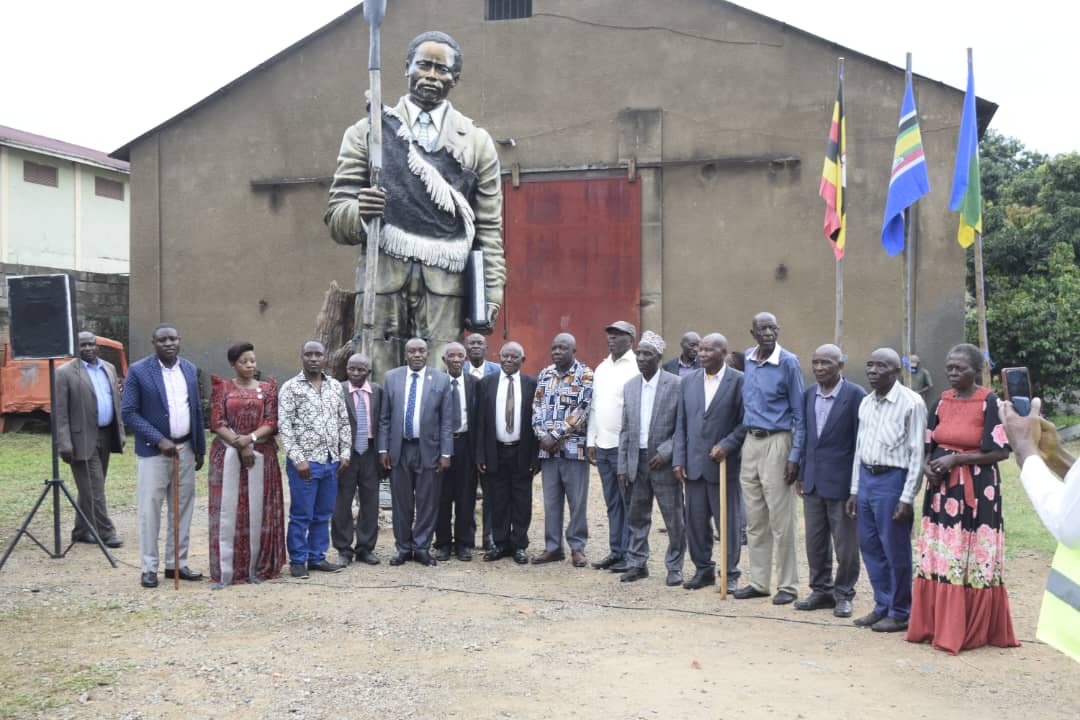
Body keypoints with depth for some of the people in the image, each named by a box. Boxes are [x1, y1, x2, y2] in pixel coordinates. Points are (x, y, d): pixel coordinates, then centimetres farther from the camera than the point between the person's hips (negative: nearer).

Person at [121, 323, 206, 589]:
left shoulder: (190, 369, 8)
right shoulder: (138, 371, -8)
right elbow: (128, 413, -11)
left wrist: (200, 448, 12)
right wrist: (159, 440, -17)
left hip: (185, 449, 5)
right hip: (153, 450, -5)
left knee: (182, 509, 9)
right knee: (149, 510, -1)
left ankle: (176, 564, 19)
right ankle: (149, 568, 9)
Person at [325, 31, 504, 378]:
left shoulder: (477, 142, 16)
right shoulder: (367, 133, 14)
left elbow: (489, 229, 11)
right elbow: (335, 216, 8)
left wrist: (491, 293, 0)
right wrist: (359, 214, -15)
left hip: (445, 286, 0)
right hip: (382, 278, 0)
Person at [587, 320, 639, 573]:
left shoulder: (636, 368, -8)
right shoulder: (601, 368, 15)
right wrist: (591, 441, 14)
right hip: (602, 446, 7)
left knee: (629, 502, -1)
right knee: (612, 502, 12)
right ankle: (615, 552, 19)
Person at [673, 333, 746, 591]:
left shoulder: (739, 381, -4)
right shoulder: (688, 381, 9)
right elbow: (681, 424, 10)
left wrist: (727, 445, -15)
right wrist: (679, 460, 5)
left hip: (724, 463, -4)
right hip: (694, 464, 4)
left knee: (728, 521, 3)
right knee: (696, 521, 8)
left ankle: (730, 573, 14)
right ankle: (703, 570, 21)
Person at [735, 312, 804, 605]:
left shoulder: (788, 363, -8)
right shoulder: (747, 359, 8)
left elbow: (799, 413, -8)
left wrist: (795, 456, -13)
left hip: (776, 441, -6)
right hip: (751, 441, 6)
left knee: (781, 520, -3)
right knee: (755, 519, 11)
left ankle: (788, 585, 7)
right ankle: (758, 581, 20)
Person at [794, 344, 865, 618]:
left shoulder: (855, 395, -10)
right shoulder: (809, 394, 8)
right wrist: (801, 475, 11)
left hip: (841, 481, -6)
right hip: (813, 482, 6)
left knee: (846, 544, 5)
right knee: (815, 542, 13)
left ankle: (843, 594, 19)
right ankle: (821, 590, 26)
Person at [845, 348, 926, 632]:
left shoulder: (911, 403, -11)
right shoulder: (866, 403, 11)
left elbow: (917, 454, -12)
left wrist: (907, 498, -15)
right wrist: (854, 490, 14)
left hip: (892, 480, -7)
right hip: (866, 478, 7)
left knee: (895, 551, 2)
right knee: (870, 547, 14)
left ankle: (900, 613, 17)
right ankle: (882, 606, 28)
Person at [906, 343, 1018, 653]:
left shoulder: (990, 403, -8)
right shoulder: (941, 403, 9)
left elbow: (1000, 451, -11)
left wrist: (955, 459, -16)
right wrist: (928, 466, -5)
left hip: (977, 491, -5)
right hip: (942, 490, 5)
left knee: (973, 561, -1)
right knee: (937, 558, 7)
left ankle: (973, 630, 10)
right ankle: (935, 625, 16)